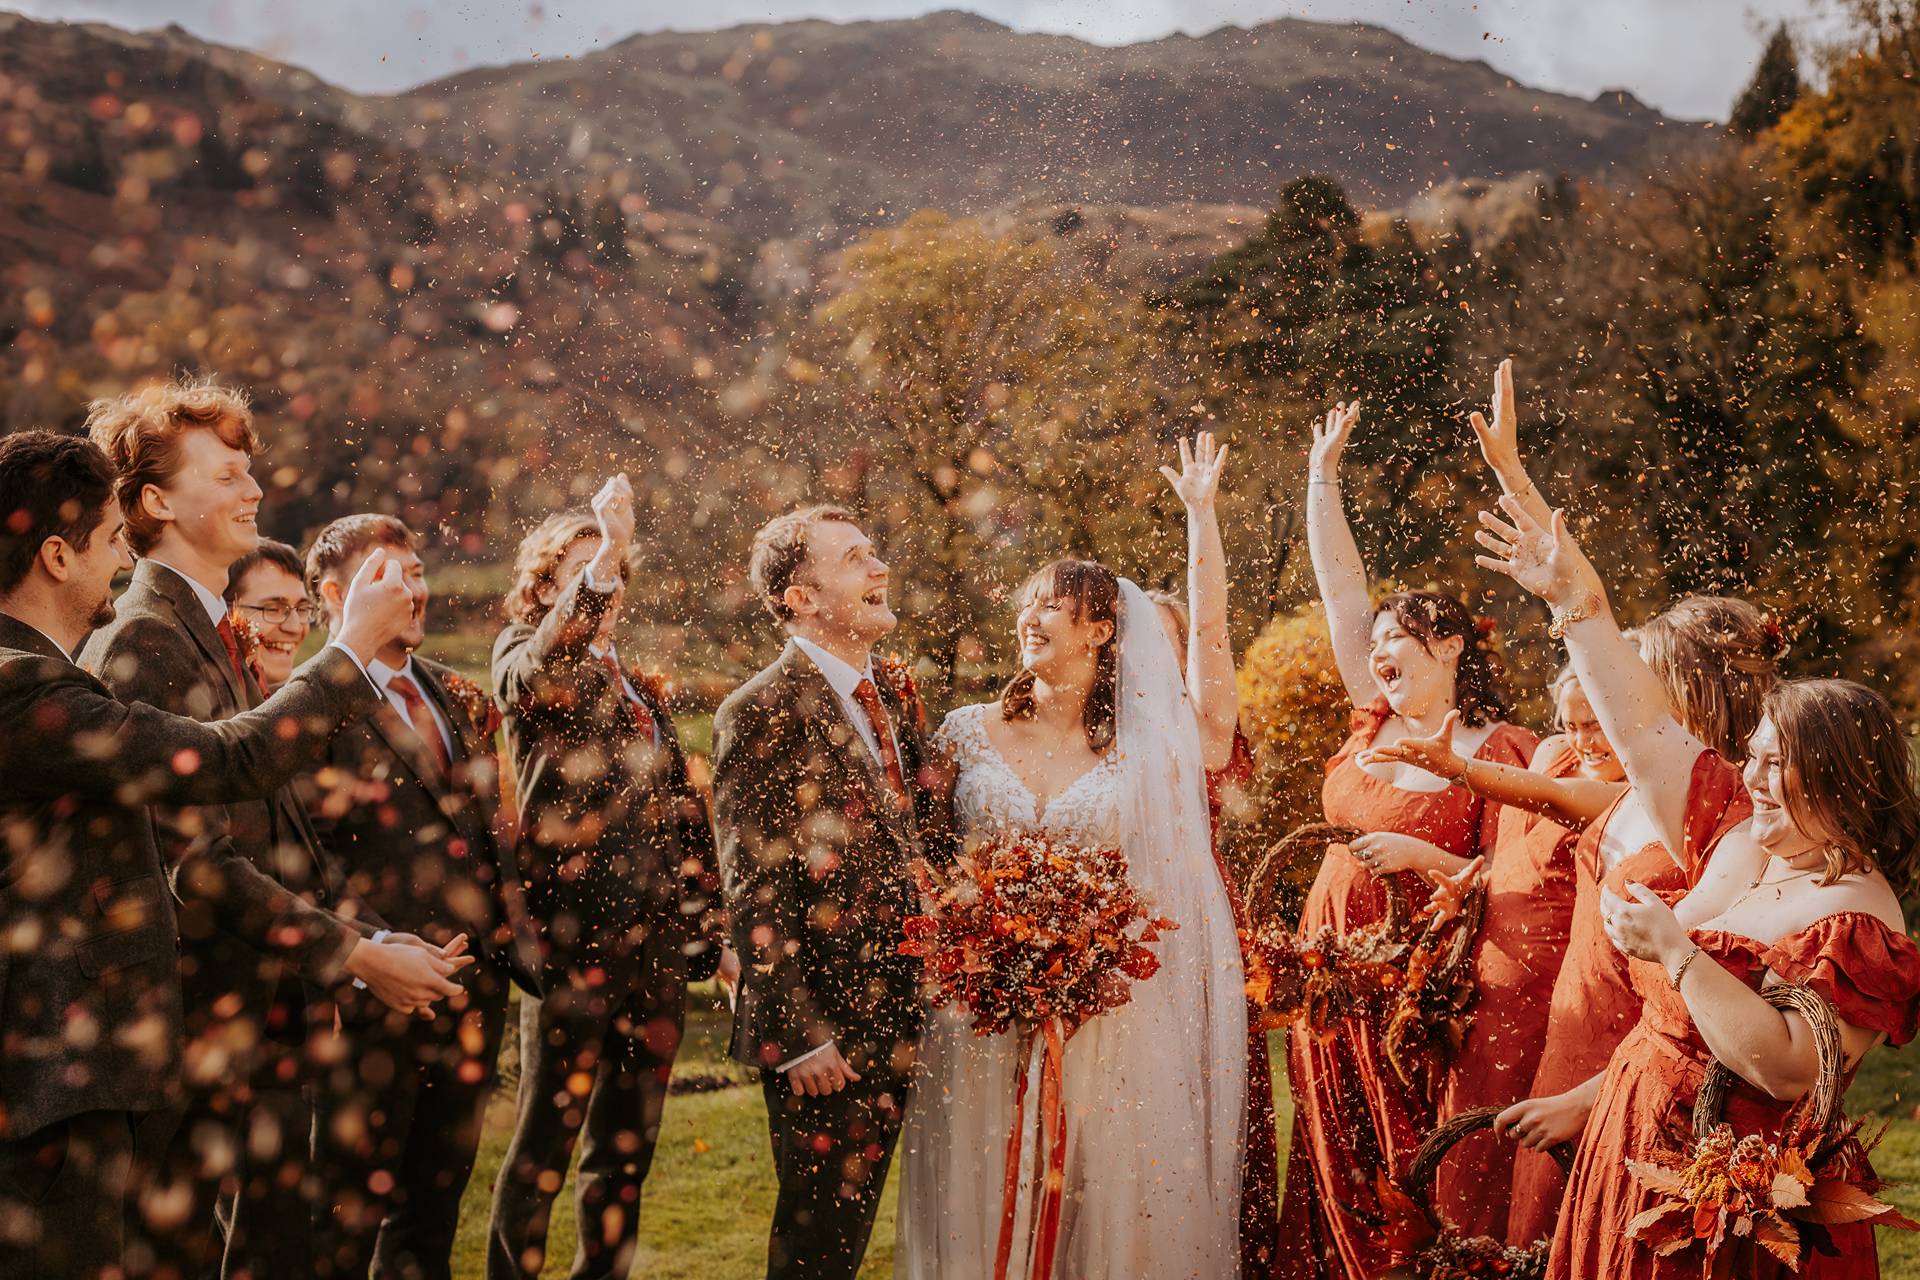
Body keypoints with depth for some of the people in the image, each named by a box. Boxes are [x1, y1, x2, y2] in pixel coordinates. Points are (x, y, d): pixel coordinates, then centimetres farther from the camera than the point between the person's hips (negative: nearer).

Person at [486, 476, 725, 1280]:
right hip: (572, 937, -6)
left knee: (627, 1148, 11)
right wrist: (603, 557, -35)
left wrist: (705, 925, 12)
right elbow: (543, 670, -24)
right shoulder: (521, 656, 2)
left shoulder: (640, 685, 20)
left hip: (656, 944, 6)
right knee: (545, 1145, -3)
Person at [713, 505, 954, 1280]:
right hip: (822, 1027, -6)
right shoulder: (760, 714, -13)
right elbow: (753, 894, -15)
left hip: (898, 1018, 6)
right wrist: (800, 1036, -16)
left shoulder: (895, 693, 9)